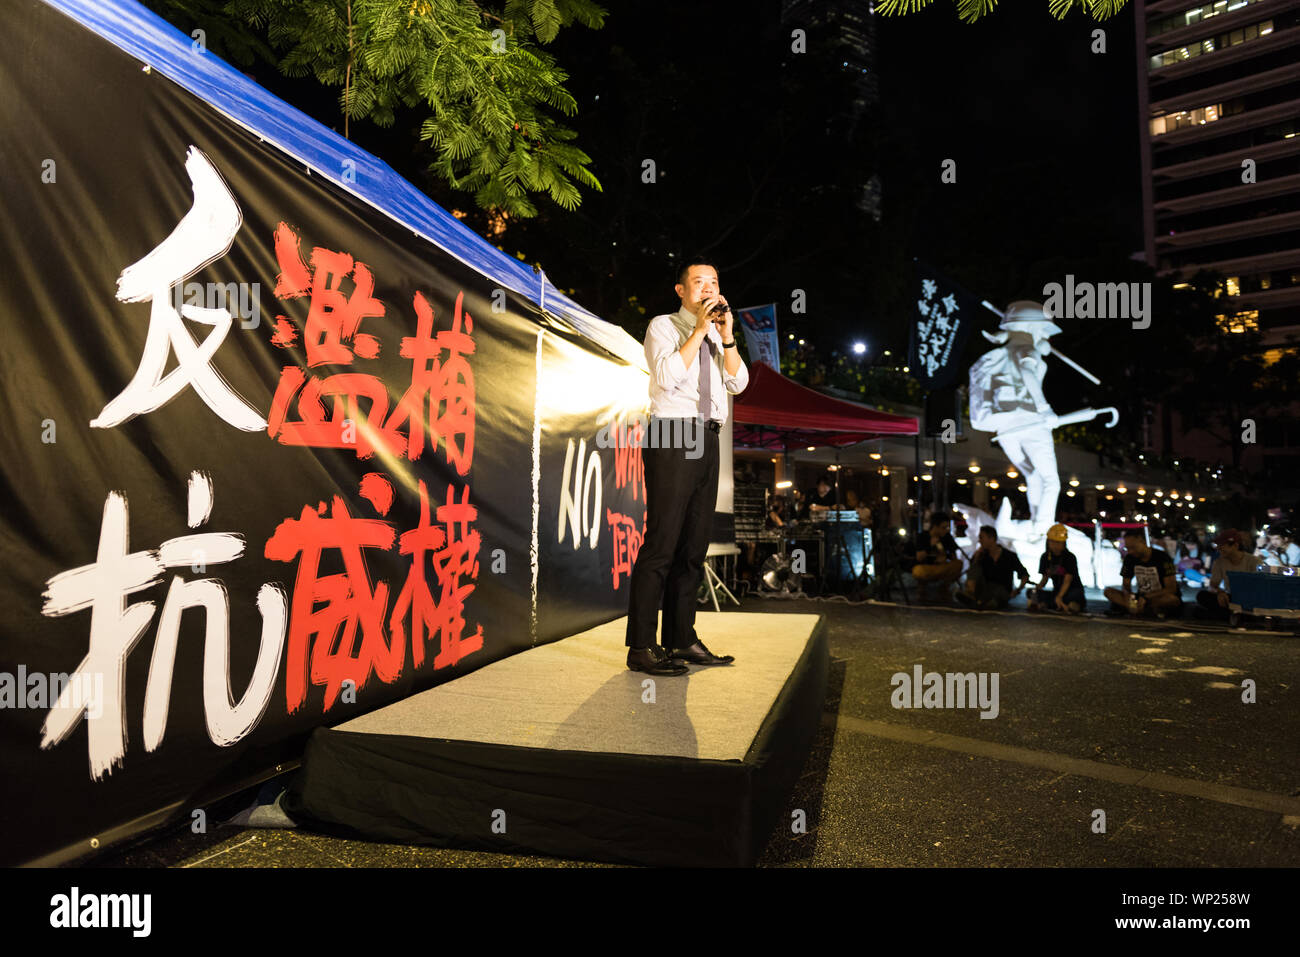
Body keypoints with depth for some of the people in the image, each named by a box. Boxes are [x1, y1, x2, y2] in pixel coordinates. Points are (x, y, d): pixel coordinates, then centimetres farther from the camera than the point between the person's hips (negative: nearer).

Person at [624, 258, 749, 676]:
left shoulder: (716, 334, 21)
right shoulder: (663, 326, 3)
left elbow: (738, 383, 8)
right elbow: (668, 375, -15)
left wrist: (726, 335, -1)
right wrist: (700, 330, -11)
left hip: (706, 440, 7)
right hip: (672, 437, -7)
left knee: (694, 546, 7)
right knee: (661, 543, -11)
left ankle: (682, 641, 15)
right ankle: (642, 648, -6)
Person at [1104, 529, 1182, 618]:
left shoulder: (1162, 557, -14)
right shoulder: (1130, 558, 0)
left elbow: (1171, 589, -16)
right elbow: (1125, 584, 5)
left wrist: (1146, 597, -27)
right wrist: (1127, 594, -20)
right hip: (1142, 598, 5)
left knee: (1173, 599, -39)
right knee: (1109, 592, -16)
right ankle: (1154, 611, -24)